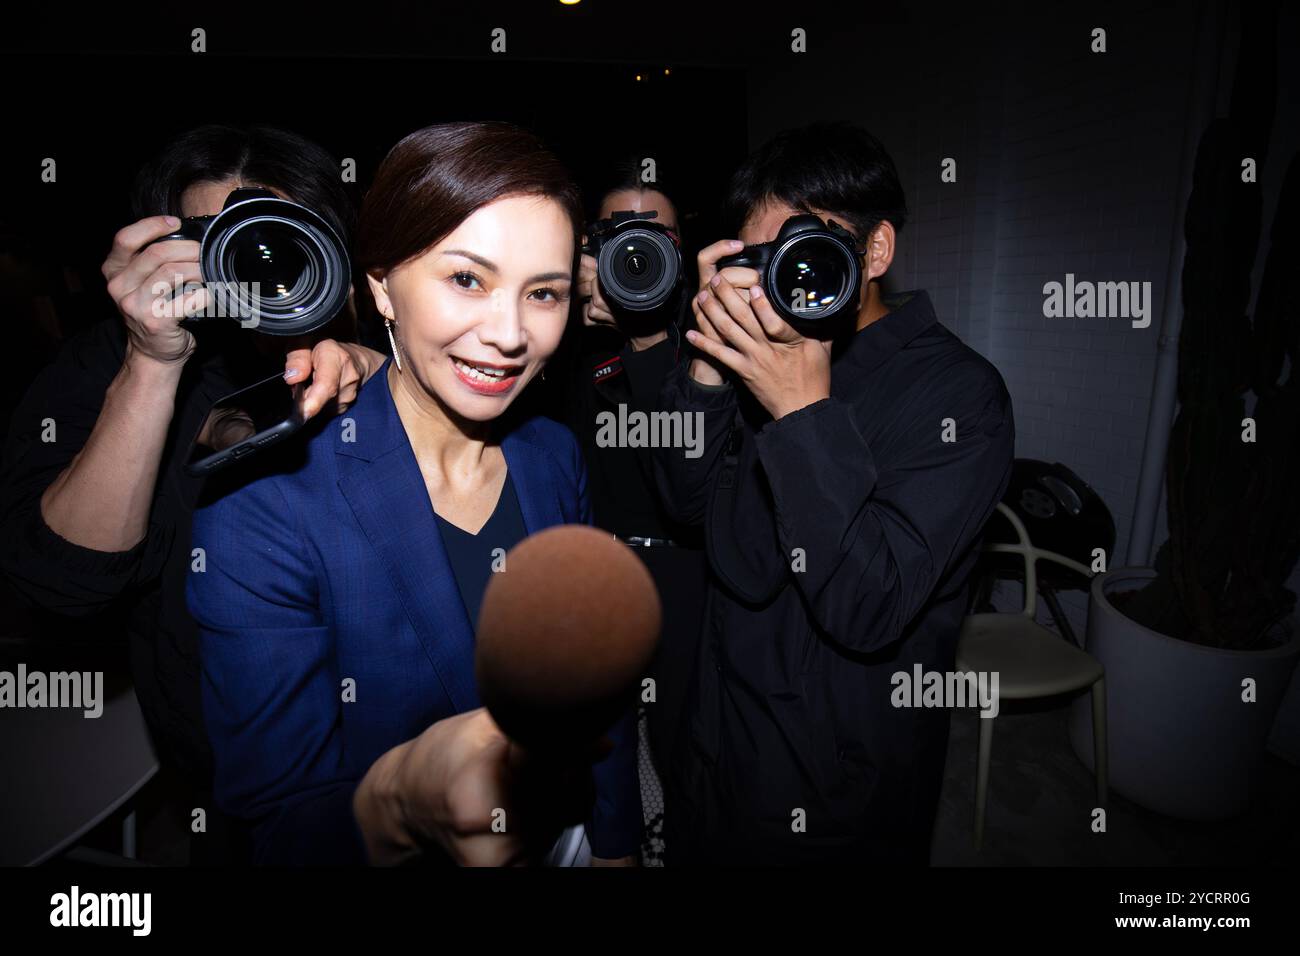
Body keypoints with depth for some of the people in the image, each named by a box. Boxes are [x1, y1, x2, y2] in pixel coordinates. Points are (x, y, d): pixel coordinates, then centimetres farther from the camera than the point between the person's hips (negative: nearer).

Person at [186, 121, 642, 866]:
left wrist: (616, 847, -2)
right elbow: (277, 825, -24)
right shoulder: (259, 505, -26)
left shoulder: (557, 459, -11)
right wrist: (398, 799, -42)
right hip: (378, 846, -4)